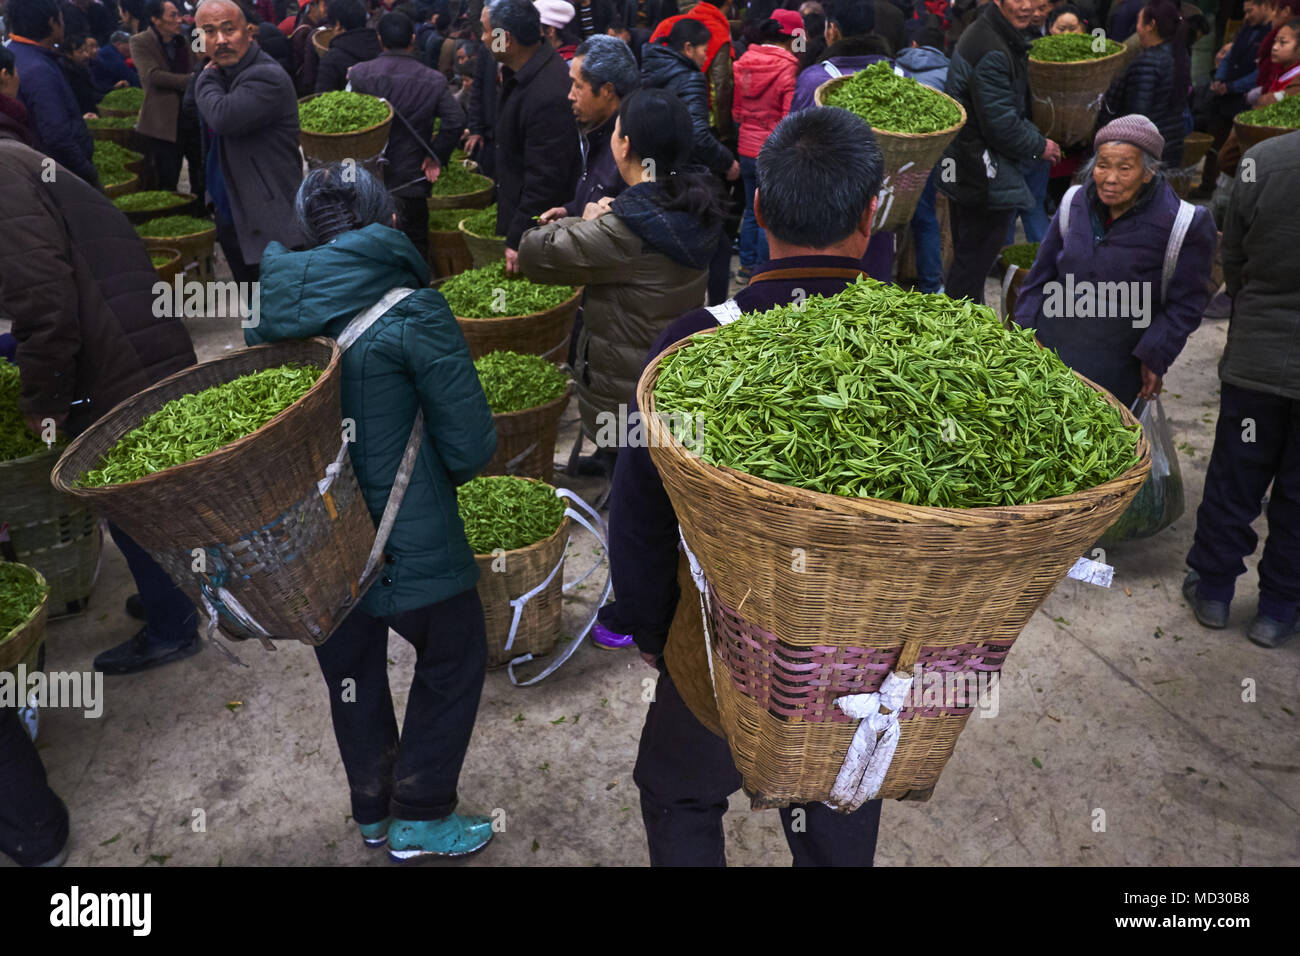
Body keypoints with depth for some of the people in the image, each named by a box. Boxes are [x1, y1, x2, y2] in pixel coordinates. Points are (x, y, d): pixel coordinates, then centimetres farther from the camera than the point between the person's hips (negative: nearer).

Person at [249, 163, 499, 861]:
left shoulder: (270, 307, -2)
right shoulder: (412, 313, -18)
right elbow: (470, 444, -16)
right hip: (408, 545, -5)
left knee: (351, 671, 23)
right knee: (452, 658, 18)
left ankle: (372, 812, 43)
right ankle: (419, 820, 26)